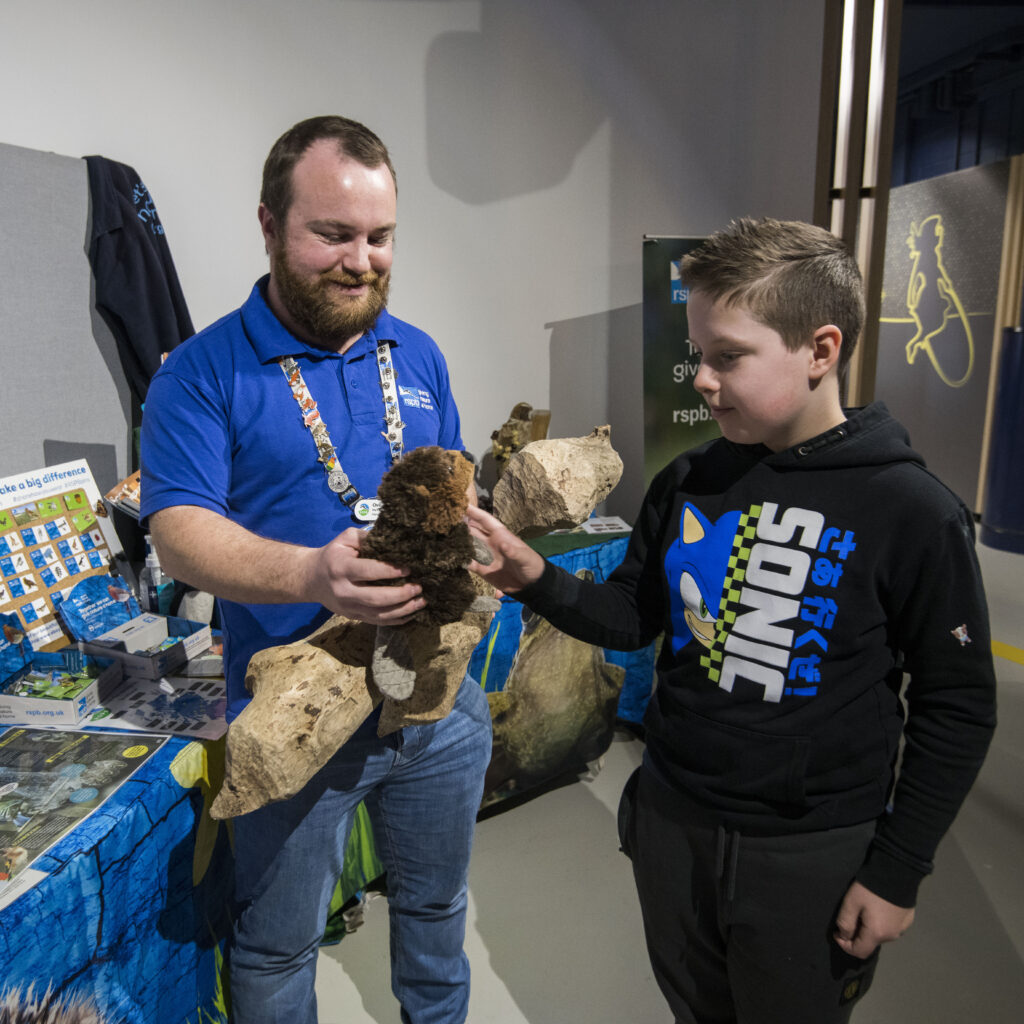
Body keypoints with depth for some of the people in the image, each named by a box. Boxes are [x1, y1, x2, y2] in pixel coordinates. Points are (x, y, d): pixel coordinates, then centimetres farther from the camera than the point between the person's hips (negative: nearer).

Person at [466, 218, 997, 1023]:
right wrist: (539, 582, -14)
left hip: (813, 853, -4)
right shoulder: (688, 485, -5)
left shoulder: (912, 514, -17)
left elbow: (957, 708, -9)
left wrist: (898, 871, -7)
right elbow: (633, 617, 4)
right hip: (671, 822, 4)